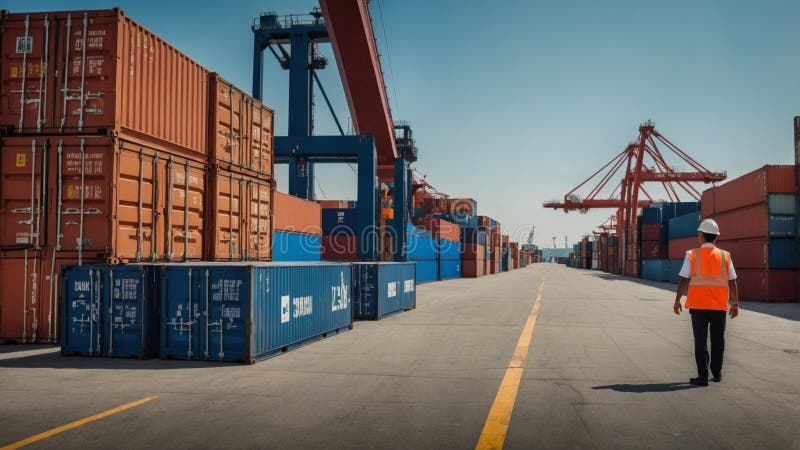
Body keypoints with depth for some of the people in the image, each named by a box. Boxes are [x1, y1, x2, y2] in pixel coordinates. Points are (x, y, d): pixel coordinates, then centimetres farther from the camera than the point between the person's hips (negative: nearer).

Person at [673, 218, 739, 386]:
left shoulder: (692, 255, -3)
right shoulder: (725, 256, 2)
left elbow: (684, 280, -6)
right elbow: (732, 283, 2)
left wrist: (677, 300, 2)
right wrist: (735, 304, 10)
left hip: (698, 305, -2)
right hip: (719, 306, 2)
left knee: (700, 341, 3)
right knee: (718, 340, 15)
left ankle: (703, 376, 3)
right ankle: (717, 373, 25)